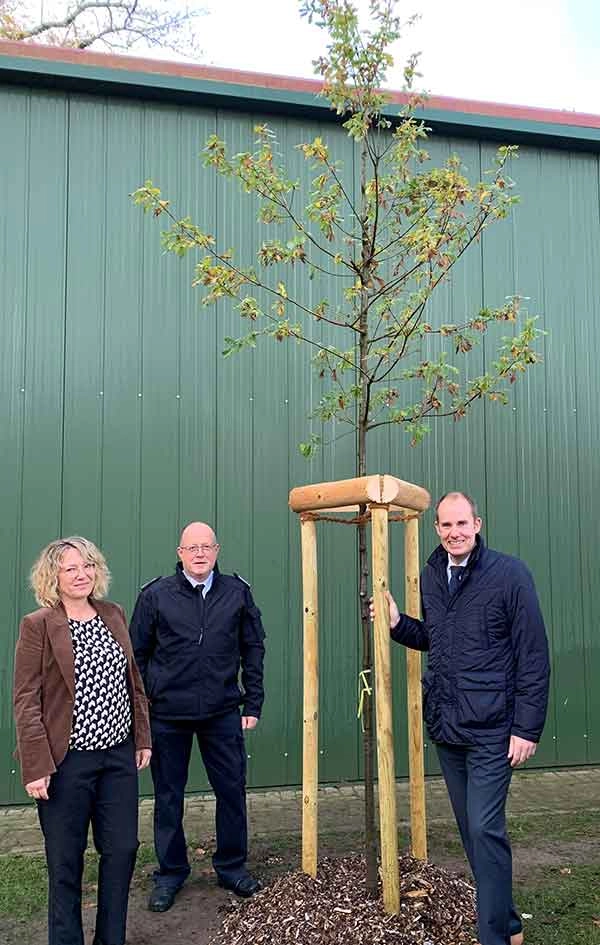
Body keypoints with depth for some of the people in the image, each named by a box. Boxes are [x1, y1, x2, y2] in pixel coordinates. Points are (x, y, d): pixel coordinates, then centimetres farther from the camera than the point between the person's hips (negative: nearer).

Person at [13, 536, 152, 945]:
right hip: (67, 759, -5)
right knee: (65, 860, 9)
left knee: (122, 849, 10)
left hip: (119, 756, 5)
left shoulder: (114, 615, 7)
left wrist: (142, 738, 10)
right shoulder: (37, 625, -9)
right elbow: (26, 700, -11)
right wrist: (36, 766, -15)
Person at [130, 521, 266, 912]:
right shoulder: (156, 595, -3)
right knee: (168, 797, 11)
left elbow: (253, 649, 6)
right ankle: (170, 873, 28)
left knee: (232, 791, 9)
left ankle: (232, 866, 29)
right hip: (167, 714, -1)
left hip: (222, 713, 1)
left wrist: (253, 704, 3)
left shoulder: (237, 592, 1)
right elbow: (137, 655, 2)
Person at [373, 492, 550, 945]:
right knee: (470, 828, 15)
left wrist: (527, 727, -14)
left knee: (485, 829, -6)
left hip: (490, 728, -6)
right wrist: (398, 623, 0)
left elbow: (534, 656, -12)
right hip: (445, 723, 7)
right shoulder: (431, 577, 7)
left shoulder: (510, 574, -11)